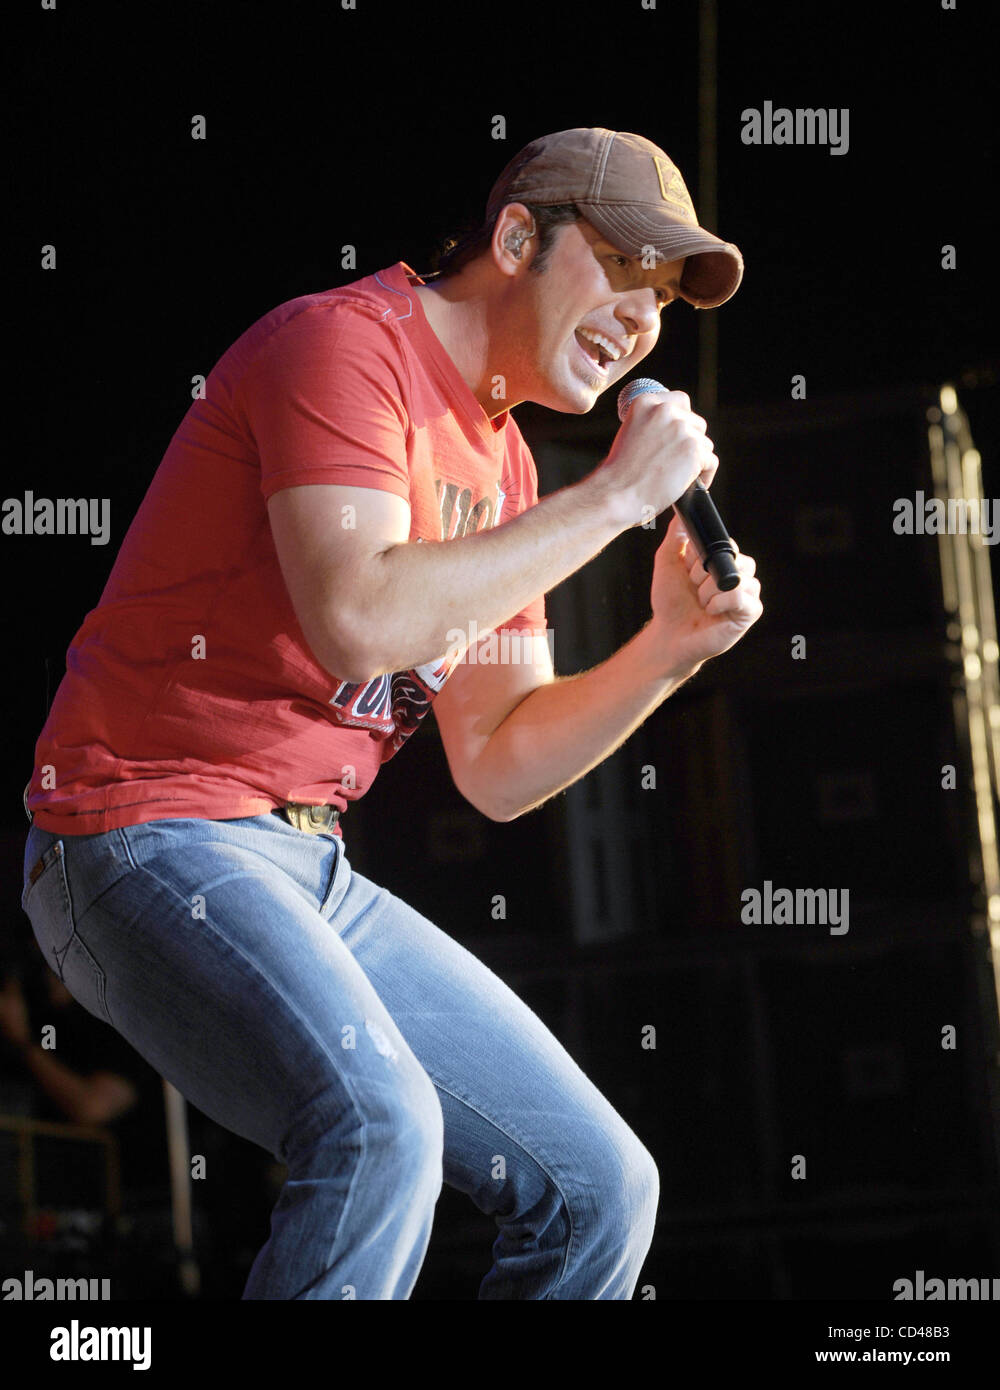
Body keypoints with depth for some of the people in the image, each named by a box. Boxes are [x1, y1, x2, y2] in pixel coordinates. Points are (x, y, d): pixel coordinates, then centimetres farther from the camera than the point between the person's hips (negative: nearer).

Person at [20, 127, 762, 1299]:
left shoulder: (501, 463, 18)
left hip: (308, 873, 10)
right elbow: (361, 622, -27)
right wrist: (614, 496, -18)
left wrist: (667, 649, 1)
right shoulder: (344, 343, -10)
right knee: (380, 1131, -34)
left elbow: (496, 769, 17)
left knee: (597, 1189, 4)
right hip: (150, 837, -9)